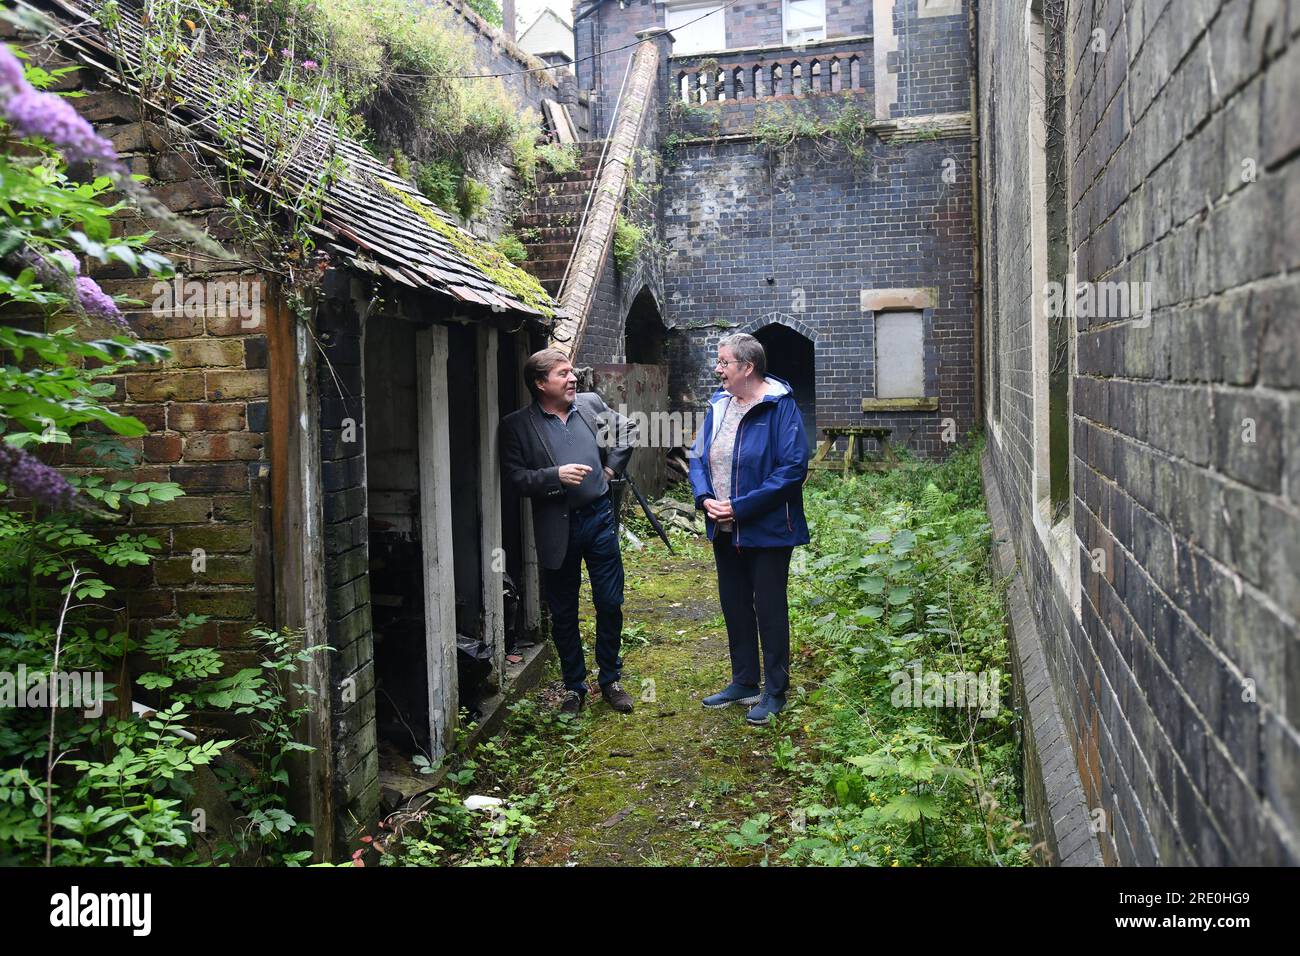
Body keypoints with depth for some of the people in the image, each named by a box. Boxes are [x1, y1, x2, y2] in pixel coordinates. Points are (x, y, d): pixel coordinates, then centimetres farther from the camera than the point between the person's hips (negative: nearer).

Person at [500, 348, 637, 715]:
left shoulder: (591, 404, 3)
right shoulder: (517, 425, -6)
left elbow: (627, 431, 19)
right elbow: (515, 478, -10)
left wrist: (612, 467, 9)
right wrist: (556, 475, -22)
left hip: (599, 517, 2)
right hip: (556, 528, -2)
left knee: (610, 604, 7)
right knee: (563, 613, 10)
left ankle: (610, 680, 26)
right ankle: (574, 686, 27)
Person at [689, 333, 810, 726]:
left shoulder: (780, 407, -16)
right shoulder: (718, 405, 6)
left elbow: (792, 469, -22)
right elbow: (698, 457, 11)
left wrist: (740, 507, -22)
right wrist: (705, 497, -9)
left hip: (767, 529, -7)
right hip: (724, 530, 7)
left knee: (769, 609, 4)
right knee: (734, 606, 16)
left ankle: (775, 691, 19)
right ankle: (744, 682, 32)